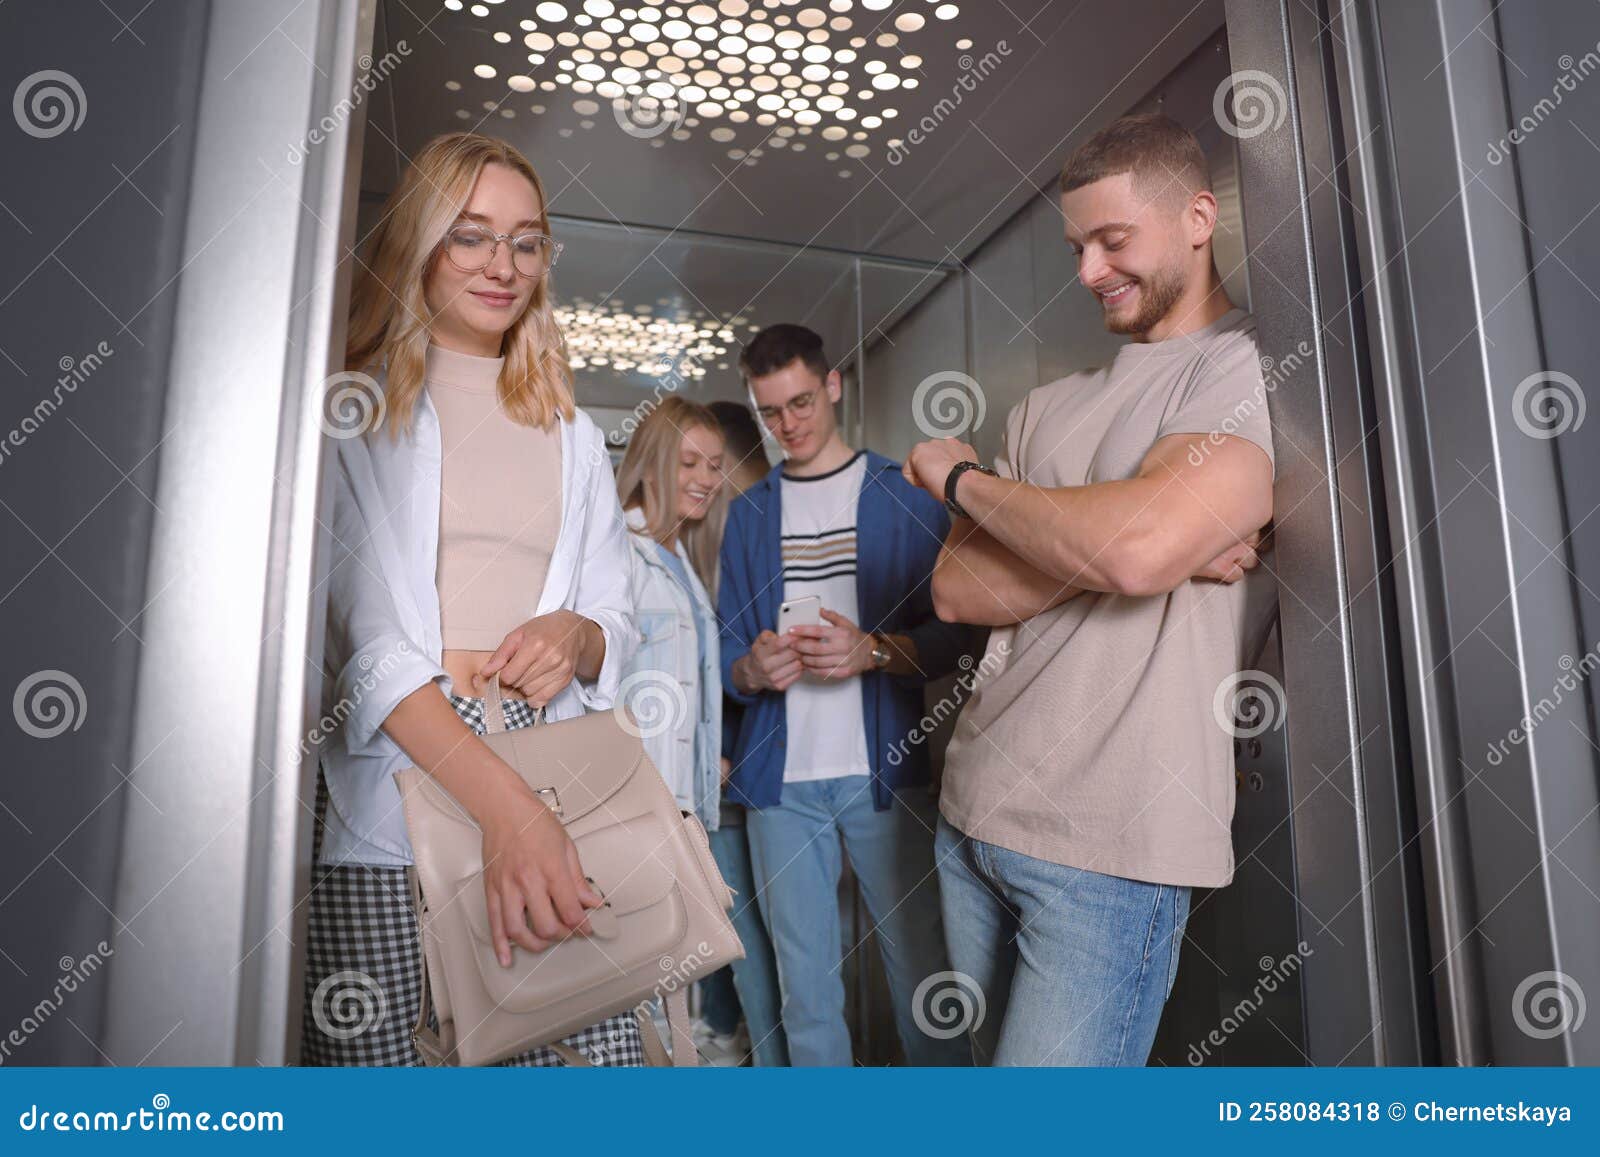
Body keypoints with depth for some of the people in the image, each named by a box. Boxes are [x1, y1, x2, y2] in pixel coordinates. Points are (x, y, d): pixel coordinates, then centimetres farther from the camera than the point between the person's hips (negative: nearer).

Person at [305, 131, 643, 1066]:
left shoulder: (574, 436, 20)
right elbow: (362, 630, -9)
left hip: (563, 792, 4)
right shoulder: (356, 415, 5)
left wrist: (576, 636, -7)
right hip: (391, 804, -3)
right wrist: (503, 805, -21)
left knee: (602, 1050, -7)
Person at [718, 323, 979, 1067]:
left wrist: (874, 651, -17)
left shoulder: (904, 493, 5)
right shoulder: (750, 511, 14)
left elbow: (955, 633, 0)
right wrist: (752, 669, -10)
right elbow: (728, 646, 12)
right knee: (803, 984, 8)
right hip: (780, 779, 3)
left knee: (922, 970, 1)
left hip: (885, 770, -2)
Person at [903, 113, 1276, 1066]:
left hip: (1112, 843, -6)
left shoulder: (1255, 369, -5)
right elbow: (958, 591, 4)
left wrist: (963, 479, -5)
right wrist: (1124, 544, -12)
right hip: (975, 808, 7)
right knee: (996, 1065, 17)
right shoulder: (1049, 408, 15)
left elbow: (1138, 548, -23)